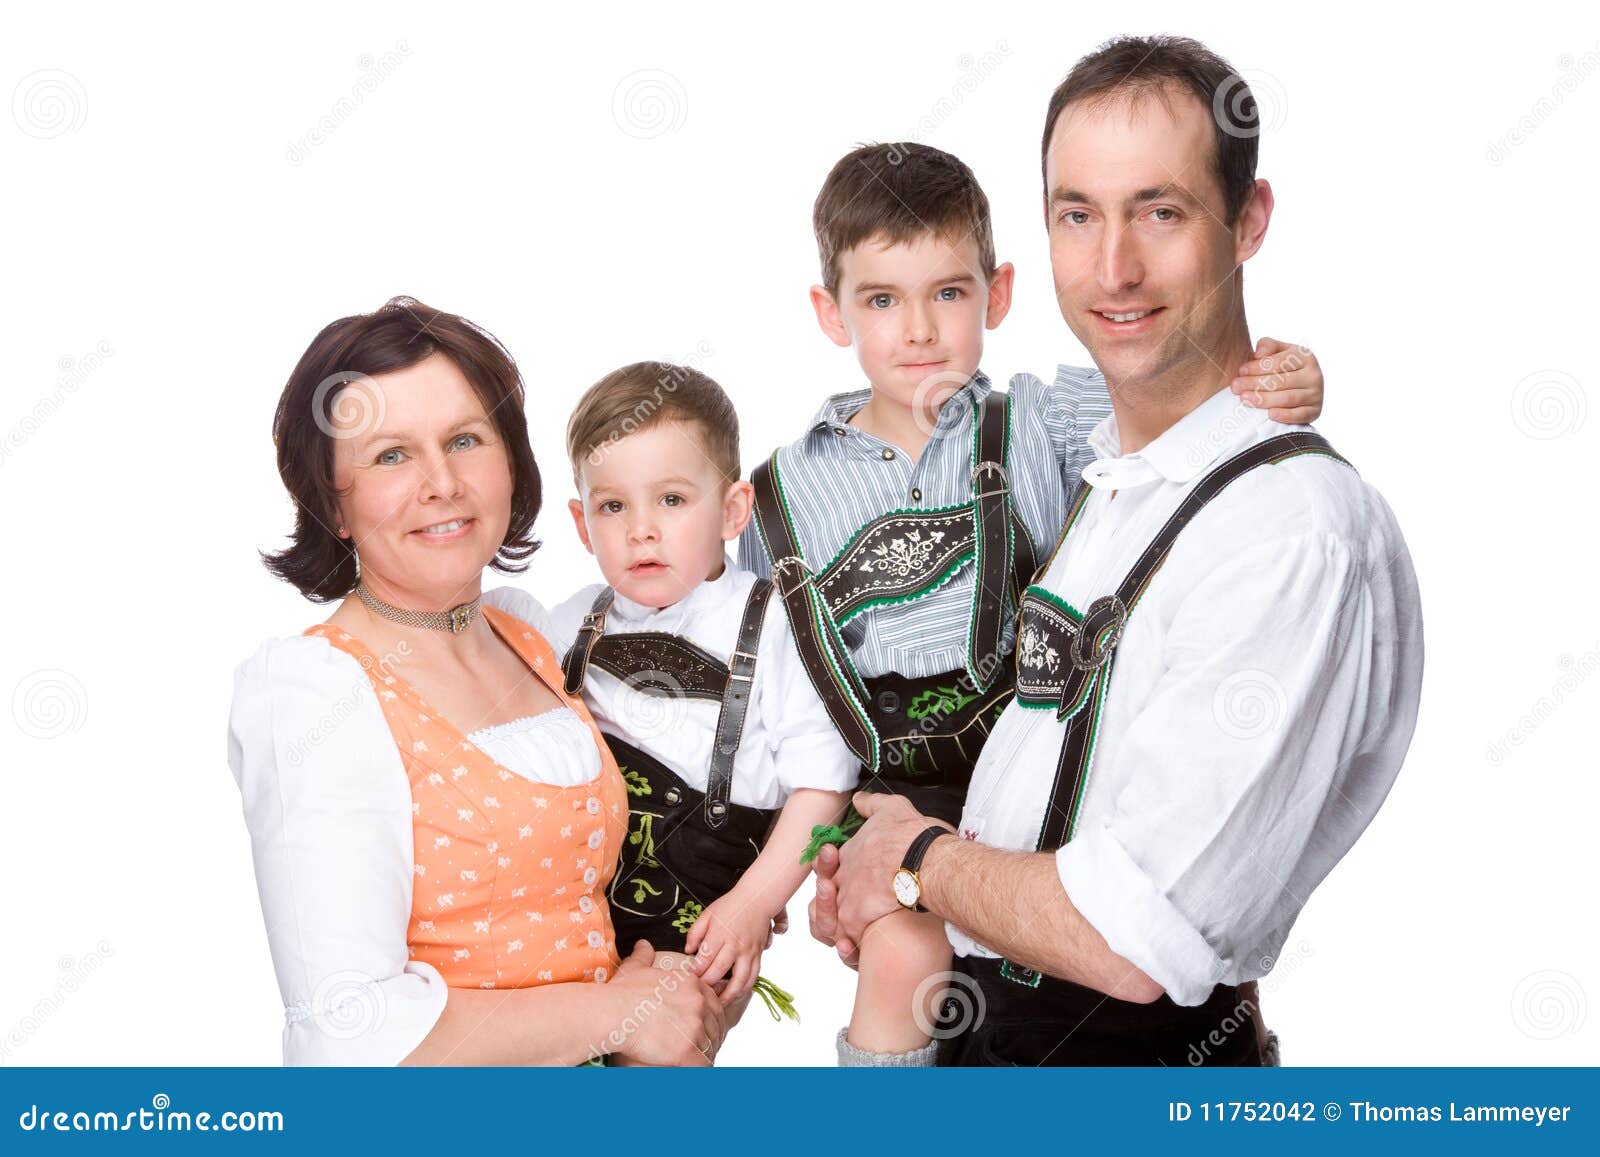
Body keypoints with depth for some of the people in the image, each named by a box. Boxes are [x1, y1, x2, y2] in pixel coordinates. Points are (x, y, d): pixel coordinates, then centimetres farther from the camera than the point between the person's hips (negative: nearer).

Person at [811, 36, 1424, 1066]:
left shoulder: (1297, 533, -24)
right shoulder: (1103, 484, 6)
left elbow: (1129, 947, -27)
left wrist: (919, 857, -11)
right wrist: (867, 874, 0)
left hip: (1126, 1055, -8)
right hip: (973, 1027, 8)